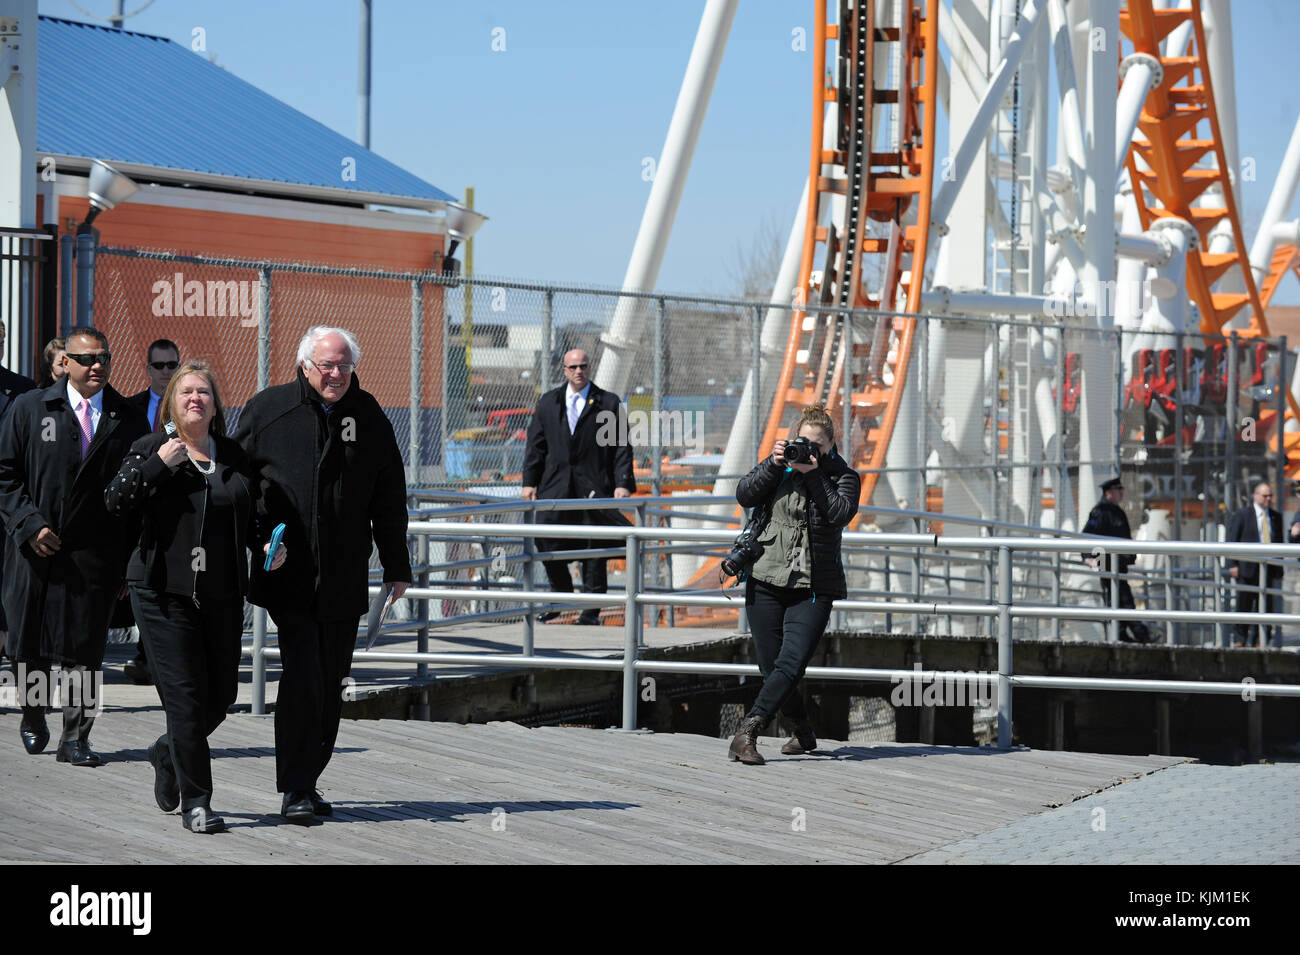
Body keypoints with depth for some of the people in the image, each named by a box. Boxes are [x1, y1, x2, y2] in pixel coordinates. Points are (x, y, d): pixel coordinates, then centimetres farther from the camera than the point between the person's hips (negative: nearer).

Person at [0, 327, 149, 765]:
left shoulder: (129, 421, 5)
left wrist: (131, 562, 0)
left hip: (95, 557, -1)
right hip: (36, 547, 1)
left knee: (84, 650, -3)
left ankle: (75, 738, 4)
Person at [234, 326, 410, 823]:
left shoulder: (368, 416, 8)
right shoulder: (267, 410, 1)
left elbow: (389, 498, 13)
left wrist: (396, 567, 11)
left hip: (344, 579, 3)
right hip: (288, 574, -3)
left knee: (331, 685, 6)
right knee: (303, 674, -14)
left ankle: (307, 782, 20)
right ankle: (295, 790, -9)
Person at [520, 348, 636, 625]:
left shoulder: (608, 403, 4)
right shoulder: (548, 403, 12)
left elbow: (621, 446, 0)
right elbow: (535, 445, 12)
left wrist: (623, 484, -9)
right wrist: (529, 482, 4)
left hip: (594, 487, -2)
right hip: (556, 487, 2)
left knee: (593, 549, 0)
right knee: (548, 544, -3)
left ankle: (591, 610, 8)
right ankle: (562, 598, 19)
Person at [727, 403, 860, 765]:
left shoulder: (843, 477, 3)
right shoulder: (779, 464, 9)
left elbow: (841, 514, -14)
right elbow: (745, 496, -3)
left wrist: (813, 474, -17)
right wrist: (773, 465, -14)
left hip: (813, 588, -2)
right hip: (766, 581, 2)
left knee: (791, 664, -18)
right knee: (772, 667, 1)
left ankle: (747, 732, -25)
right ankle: (804, 732, 22)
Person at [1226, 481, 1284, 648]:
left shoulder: (1276, 517, 13)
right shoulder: (1241, 515, 0)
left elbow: (1279, 542, 17)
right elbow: (1232, 541, -2)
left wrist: (1279, 567, 11)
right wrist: (1233, 565, -10)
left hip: (1270, 568, 4)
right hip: (1247, 567, -4)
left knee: (1266, 607, 3)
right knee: (1244, 605, 0)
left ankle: (1261, 640, 8)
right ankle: (1239, 639, 6)